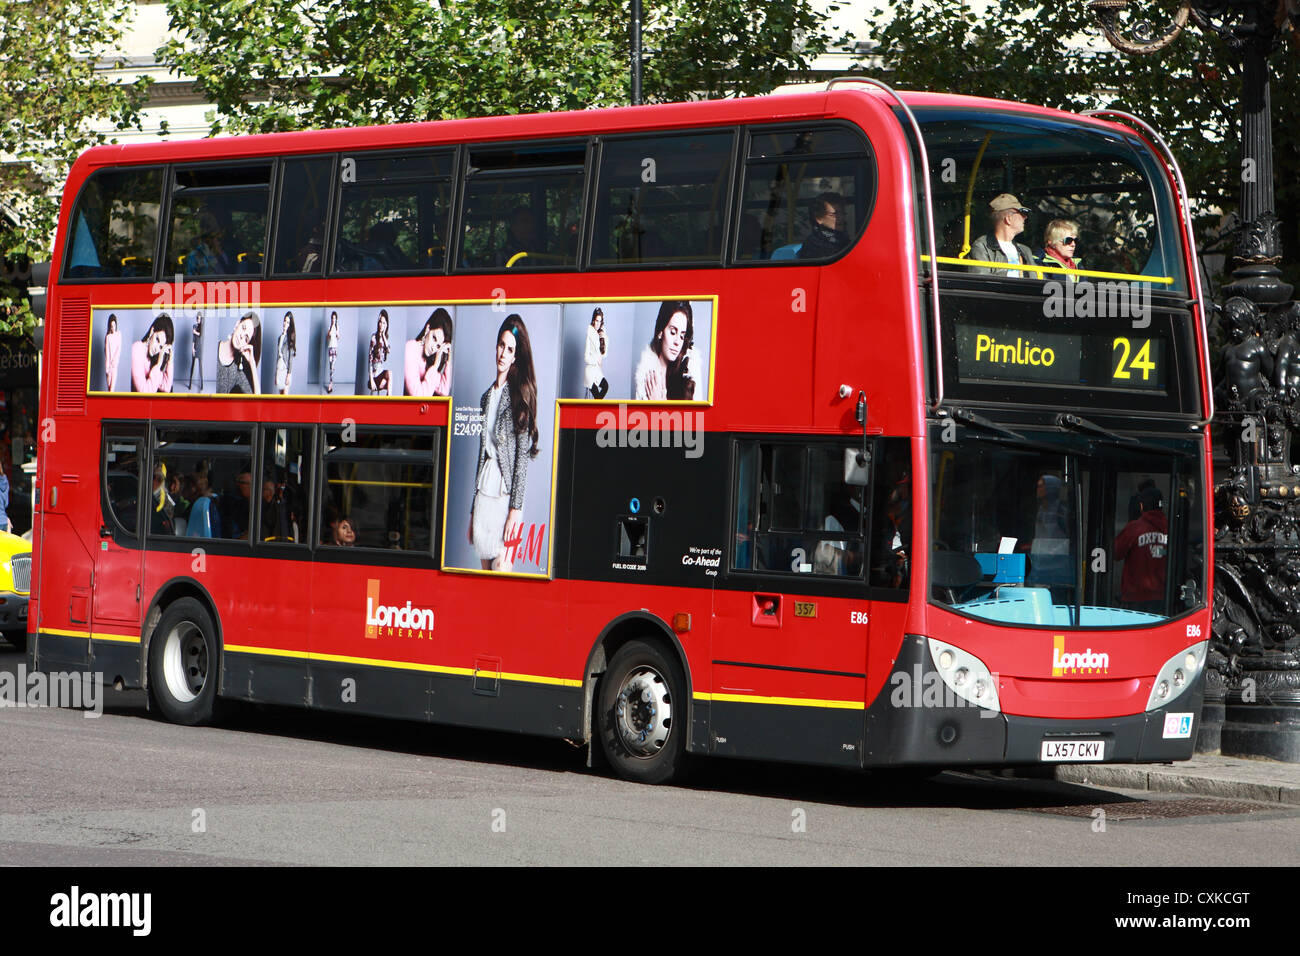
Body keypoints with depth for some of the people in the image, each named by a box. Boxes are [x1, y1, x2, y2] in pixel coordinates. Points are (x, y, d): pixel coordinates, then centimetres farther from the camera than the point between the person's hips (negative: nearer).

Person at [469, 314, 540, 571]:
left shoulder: (520, 396, -4)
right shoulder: (486, 398, 16)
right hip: (484, 495, 7)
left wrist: (515, 509, -15)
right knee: (485, 572, 8)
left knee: (501, 569, -11)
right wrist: (473, 509, 16)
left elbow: (523, 456, -9)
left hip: (506, 497, -7)